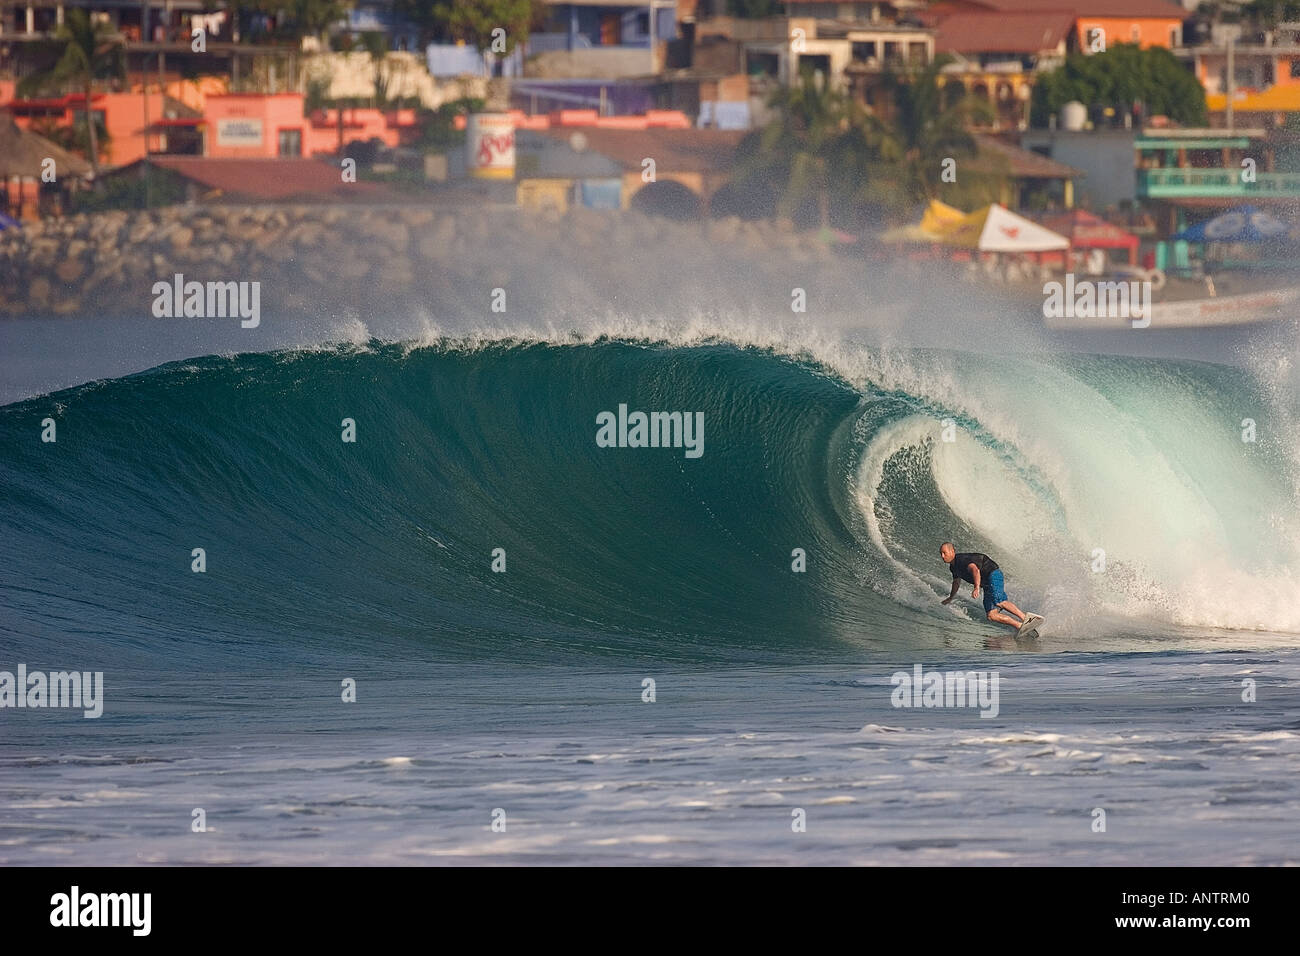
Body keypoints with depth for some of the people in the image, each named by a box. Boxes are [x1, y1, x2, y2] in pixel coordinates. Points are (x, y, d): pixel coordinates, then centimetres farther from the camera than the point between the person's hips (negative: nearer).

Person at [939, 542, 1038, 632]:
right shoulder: (953, 566, 15)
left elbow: (975, 570, -35)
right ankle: (1020, 626, -14)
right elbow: (956, 581, 36)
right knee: (992, 615, -3)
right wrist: (951, 598, 52)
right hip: (987, 585, 10)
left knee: (998, 602, -30)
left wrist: (977, 588, -49)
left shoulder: (962, 560, -15)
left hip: (993, 575, -10)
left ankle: (1026, 618, -38)